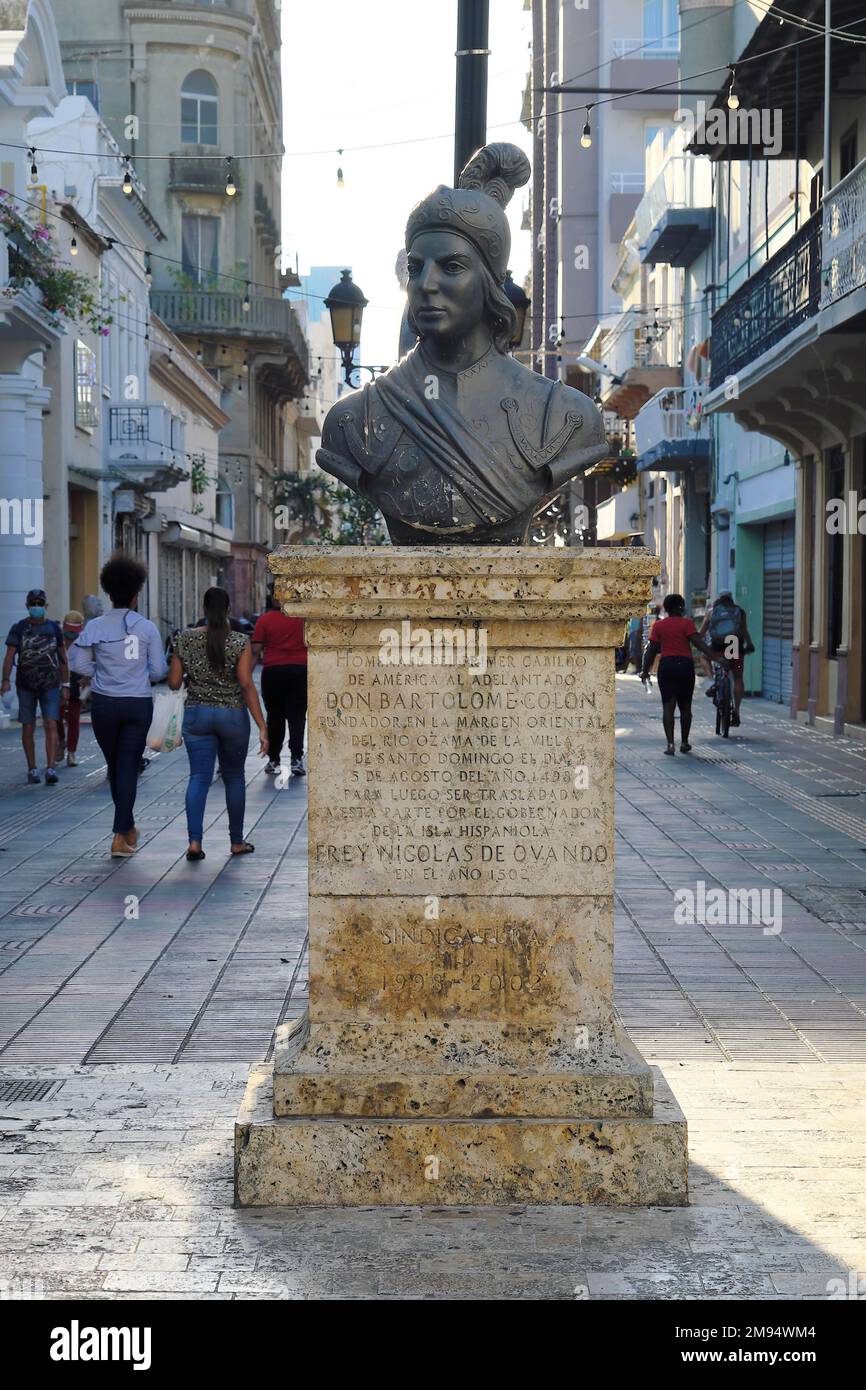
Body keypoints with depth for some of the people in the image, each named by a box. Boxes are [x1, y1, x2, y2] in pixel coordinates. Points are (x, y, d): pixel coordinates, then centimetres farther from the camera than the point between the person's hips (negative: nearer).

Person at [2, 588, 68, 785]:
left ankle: (50, 769, -15)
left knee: (51, 725, -12)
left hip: (50, 685, 0)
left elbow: (62, 658, 10)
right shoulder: (18, 628, -1)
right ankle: (32, 769, 17)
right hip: (25, 685, 0)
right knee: (28, 728, 6)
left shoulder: (54, 628, 4)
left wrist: (65, 685, 6)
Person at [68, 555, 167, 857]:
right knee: (128, 767, 2)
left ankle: (128, 827, 31)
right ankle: (120, 836, -6)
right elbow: (158, 670, -3)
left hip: (103, 704, 1)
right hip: (139, 704, -1)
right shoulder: (148, 628, -6)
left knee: (114, 765, 17)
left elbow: (77, 663, -4)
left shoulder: (95, 626, -4)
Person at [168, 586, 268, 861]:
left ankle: (194, 841, -15)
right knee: (234, 777, 13)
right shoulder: (239, 642, -9)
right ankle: (237, 841, 22)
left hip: (196, 714, 1)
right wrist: (262, 727, -13)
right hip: (233, 715, -1)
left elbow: (173, 683, 1)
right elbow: (246, 686, -15)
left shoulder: (186, 639, -1)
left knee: (199, 777, 2)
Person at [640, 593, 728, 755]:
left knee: (668, 707, 0)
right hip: (685, 664, -1)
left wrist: (645, 671, 9)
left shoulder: (658, 625, 6)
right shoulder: (687, 623, -2)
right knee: (685, 707, 12)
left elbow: (651, 650, 4)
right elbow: (698, 643, -12)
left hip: (666, 665, 1)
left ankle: (670, 744, -12)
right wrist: (716, 658, -13)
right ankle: (684, 743, 18)